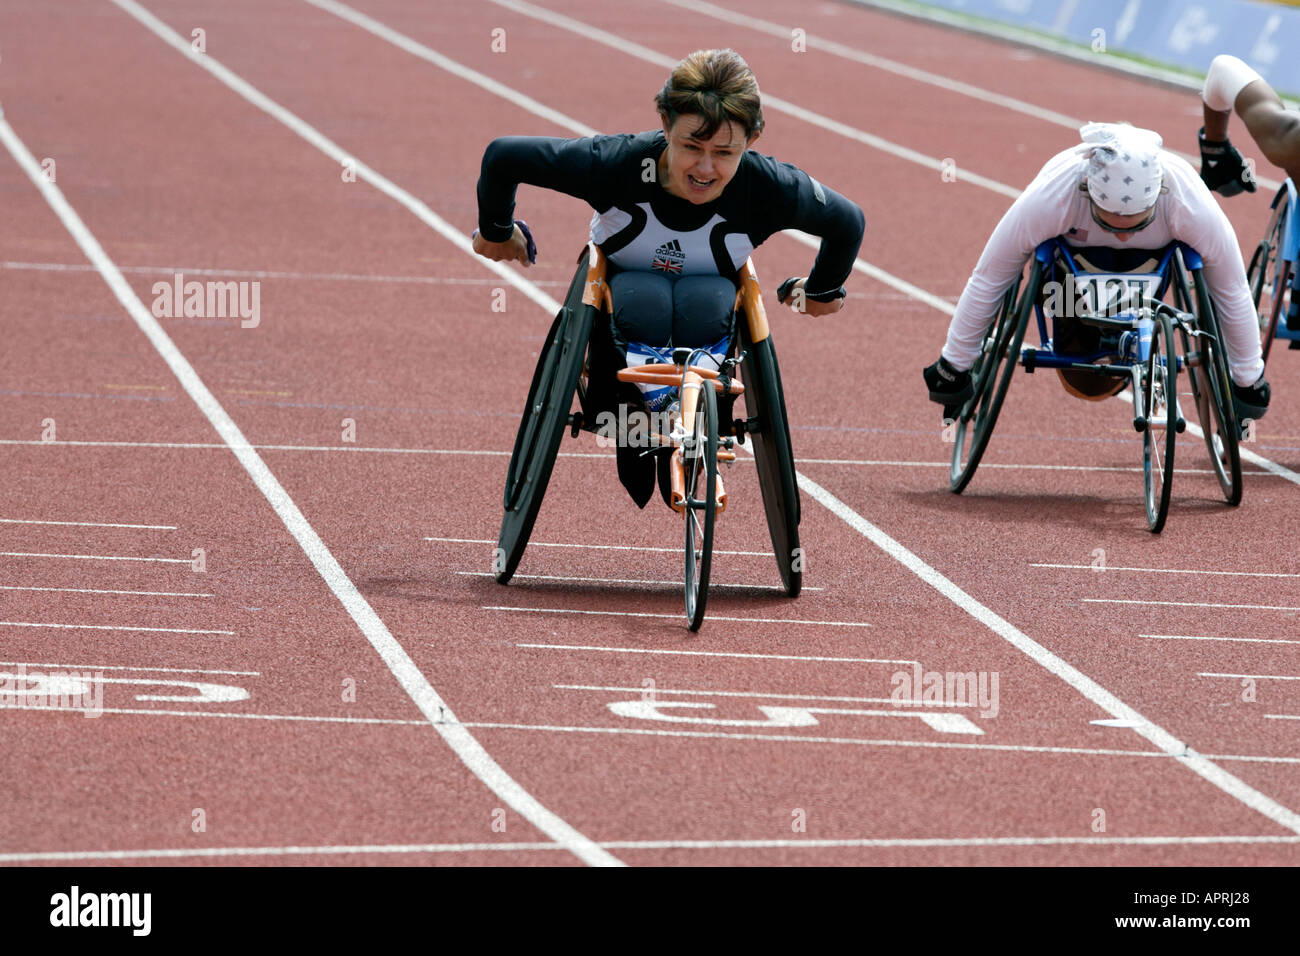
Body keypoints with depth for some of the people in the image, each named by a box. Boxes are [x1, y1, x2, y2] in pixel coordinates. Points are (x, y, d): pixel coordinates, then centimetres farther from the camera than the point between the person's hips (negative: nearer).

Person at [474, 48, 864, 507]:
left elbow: (847, 220, -8)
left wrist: (823, 290, 10)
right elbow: (503, 157, -20)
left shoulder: (768, 189, -30)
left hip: (705, 327, 0)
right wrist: (496, 231, -1)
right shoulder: (615, 164, -34)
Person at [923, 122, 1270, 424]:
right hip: (1071, 247, 0)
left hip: (1153, 258, 0)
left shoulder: (1192, 206, -39)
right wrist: (953, 369, -19)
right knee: (1082, 382, -14)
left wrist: (1248, 384, -12)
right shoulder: (1050, 198, -41)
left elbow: (1232, 293, -22)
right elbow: (986, 281, -27)